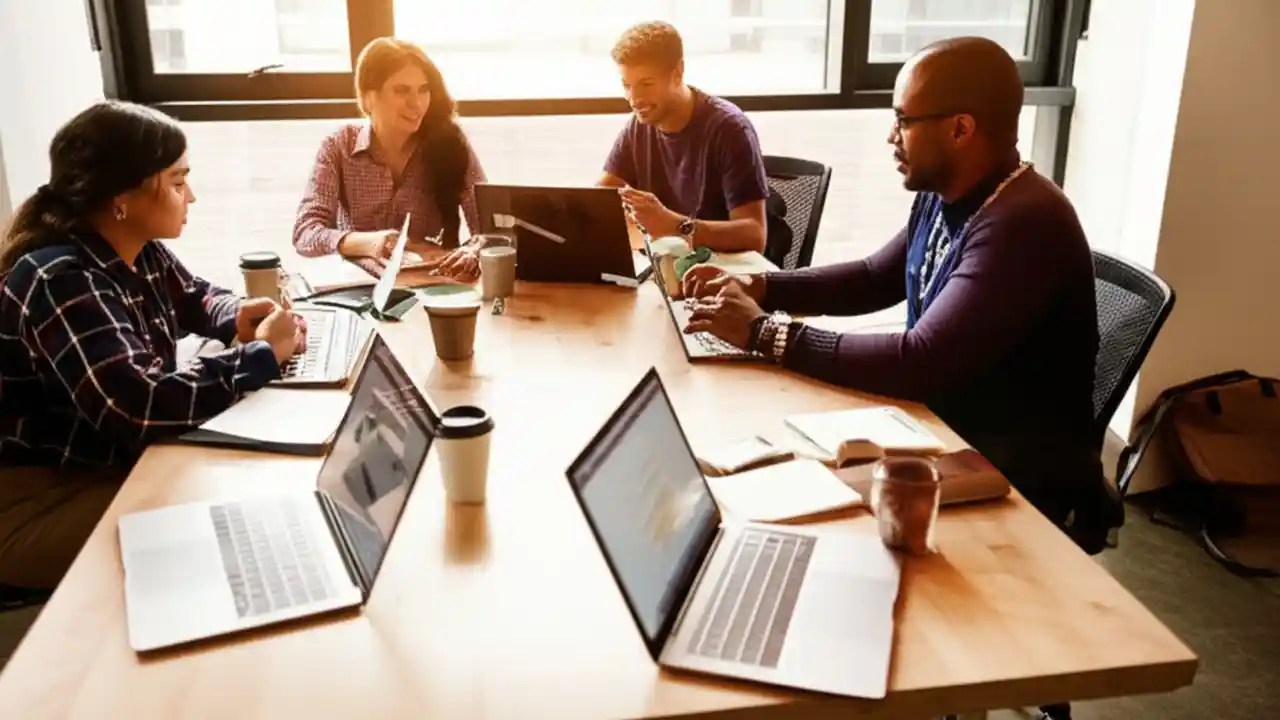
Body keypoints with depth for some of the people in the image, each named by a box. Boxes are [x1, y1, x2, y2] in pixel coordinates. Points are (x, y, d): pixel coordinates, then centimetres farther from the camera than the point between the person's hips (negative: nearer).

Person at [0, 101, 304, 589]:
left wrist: (236, 317, -2)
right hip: (42, 504, -9)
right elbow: (143, 406, -39)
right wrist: (262, 353, -27)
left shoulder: (142, 253, 2)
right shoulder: (59, 282, -28)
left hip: (122, 463, 9)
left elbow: (193, 297, 23)